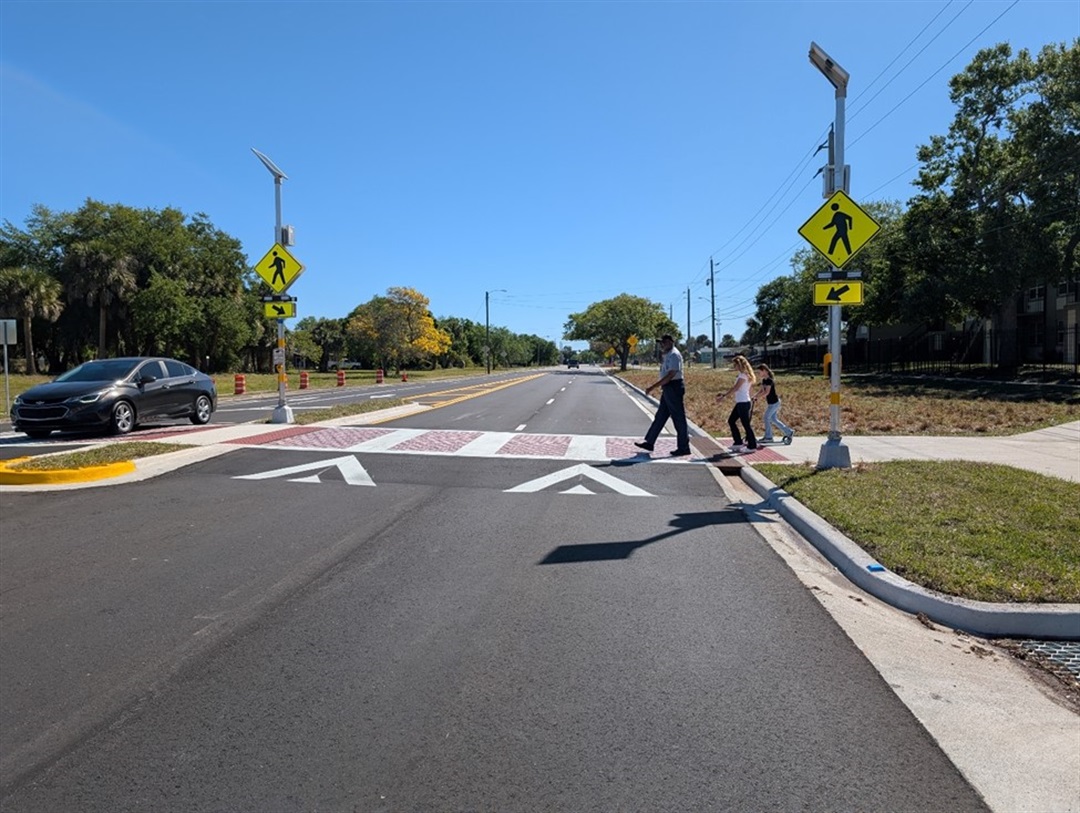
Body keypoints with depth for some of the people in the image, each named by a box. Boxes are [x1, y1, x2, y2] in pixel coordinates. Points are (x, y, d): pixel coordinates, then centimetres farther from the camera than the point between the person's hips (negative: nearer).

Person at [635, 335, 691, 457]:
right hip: (668, 389, 10)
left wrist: (653, 387, -22)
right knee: (660, 416, 13)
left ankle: (684, 448, 5)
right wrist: (653, 385, 18)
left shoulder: (674, 355, -16)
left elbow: (671, 375, -22)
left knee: (678, 418, -3)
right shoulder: (668, 355, 15)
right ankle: (649, 443, 18)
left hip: (674, 388, -10)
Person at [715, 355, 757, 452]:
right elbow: (735, 388, 18)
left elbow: (735, 388, -20)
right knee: (731, 421, 13)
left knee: (746, 424, -3)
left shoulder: (743, 375, -14)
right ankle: (738, 442, 18)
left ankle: (752, 446, 5)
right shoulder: (742, 374, 15)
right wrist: (724, 394, 14)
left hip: (743, 403, -10)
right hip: (740, 403, 10)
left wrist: (723, 396, -19)